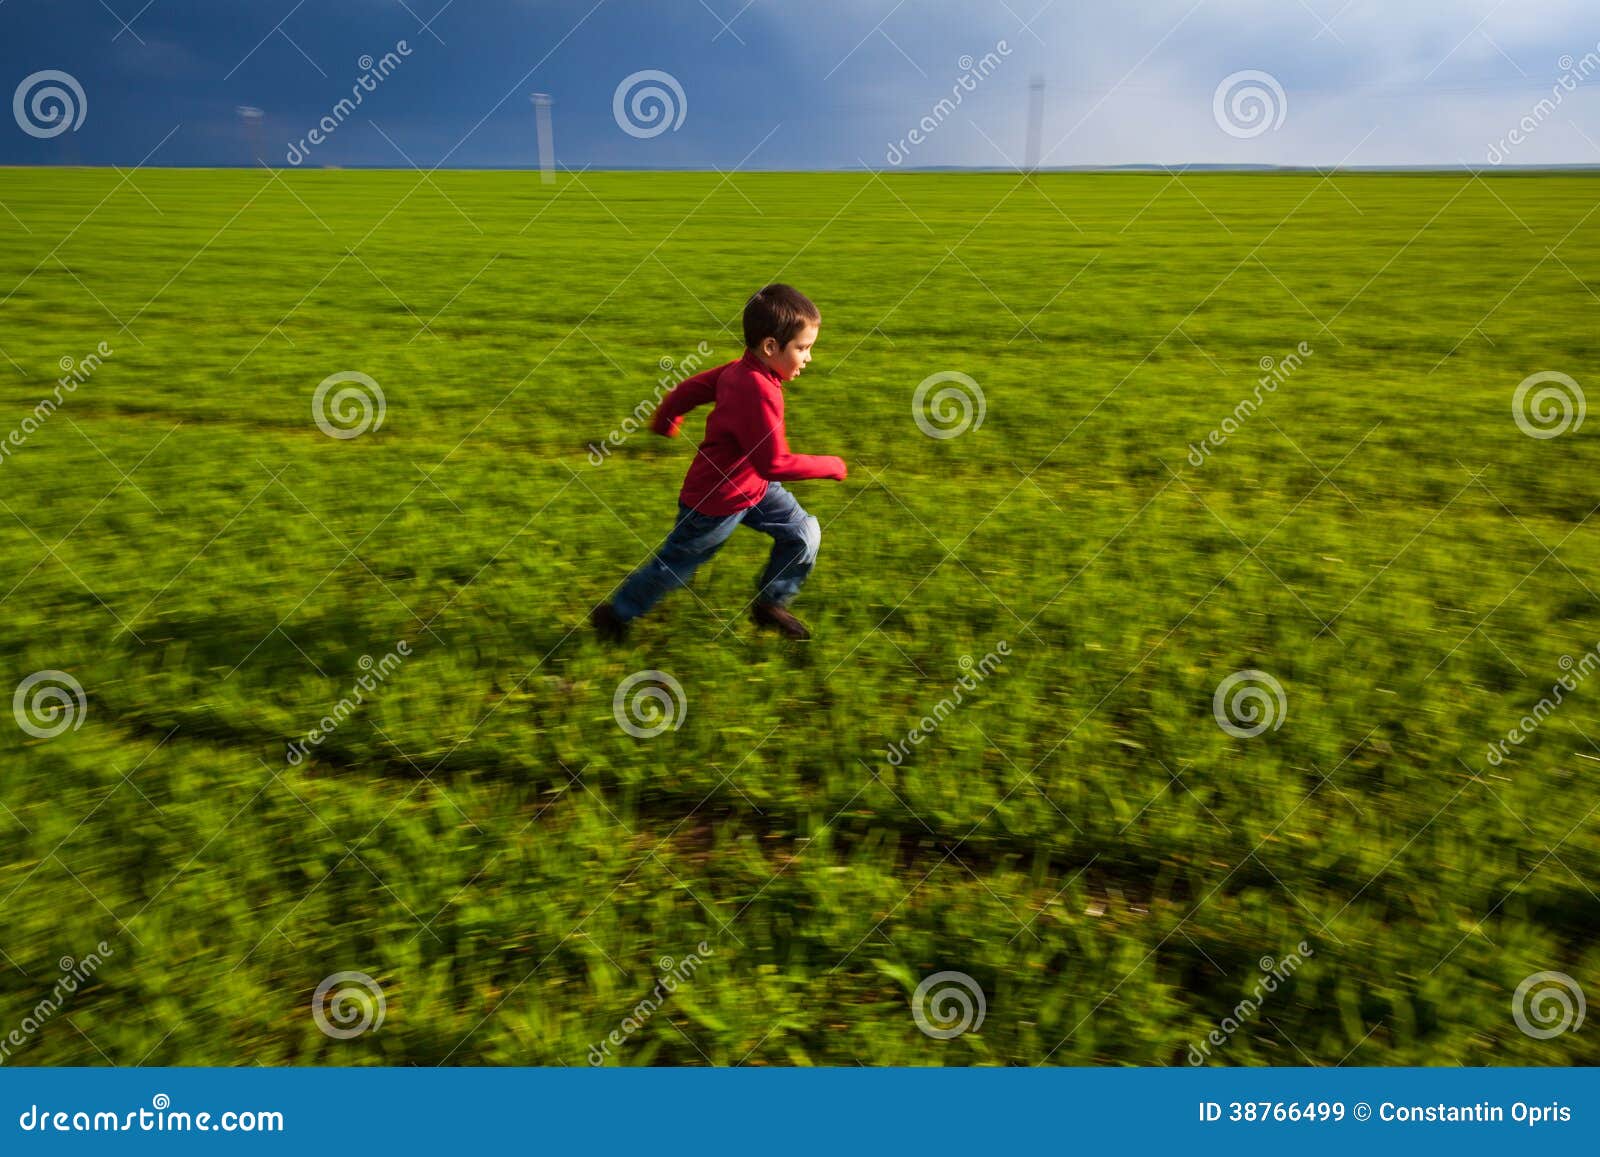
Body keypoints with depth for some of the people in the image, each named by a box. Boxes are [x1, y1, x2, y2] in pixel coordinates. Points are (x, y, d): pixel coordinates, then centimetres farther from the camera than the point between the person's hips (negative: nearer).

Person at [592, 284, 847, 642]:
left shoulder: (739, 370, -4)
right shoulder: (759, 391, -34)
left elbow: (688, 388, 8)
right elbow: (774, 464, -31)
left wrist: (665, 420, 26)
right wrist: (830, 466, -20)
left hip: (752, 486, 9)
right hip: (716, 502, -9)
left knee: (804, 532, 5)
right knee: (674, 565, 10)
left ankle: (770, 604, 23)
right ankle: (615, 614, 32)